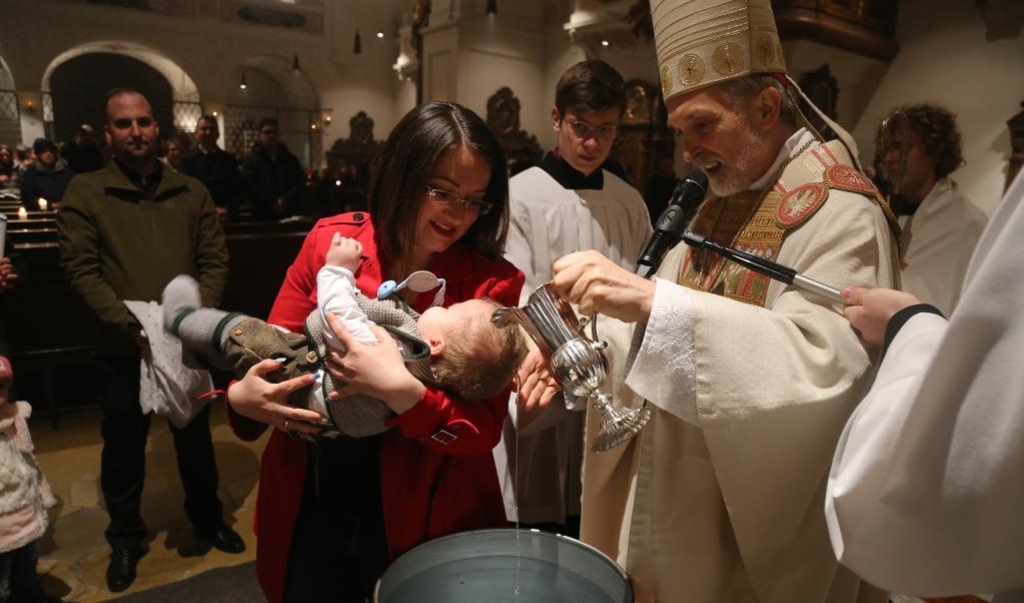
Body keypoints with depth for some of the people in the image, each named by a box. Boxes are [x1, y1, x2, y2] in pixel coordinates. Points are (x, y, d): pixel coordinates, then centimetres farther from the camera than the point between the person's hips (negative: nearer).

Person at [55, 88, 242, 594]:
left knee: (196, 438, 16)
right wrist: (131, 324, -20)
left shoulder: (191, 192, 5)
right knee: (123, 447, 14)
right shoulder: (85, 192, -2)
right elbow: (80, 269, -9)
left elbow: (215, 260, 1)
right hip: (123, 348, -1)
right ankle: (125, 538, 35)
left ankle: (208, 519, 37)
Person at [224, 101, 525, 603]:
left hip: (422, 518, -2)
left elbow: (484, 430, -16)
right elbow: (274, 352, 1)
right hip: (313, 506, 2)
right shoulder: (331, 240, -6)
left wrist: (400, 392, -33)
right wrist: (242, 397, -19)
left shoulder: (493, 283, -13)